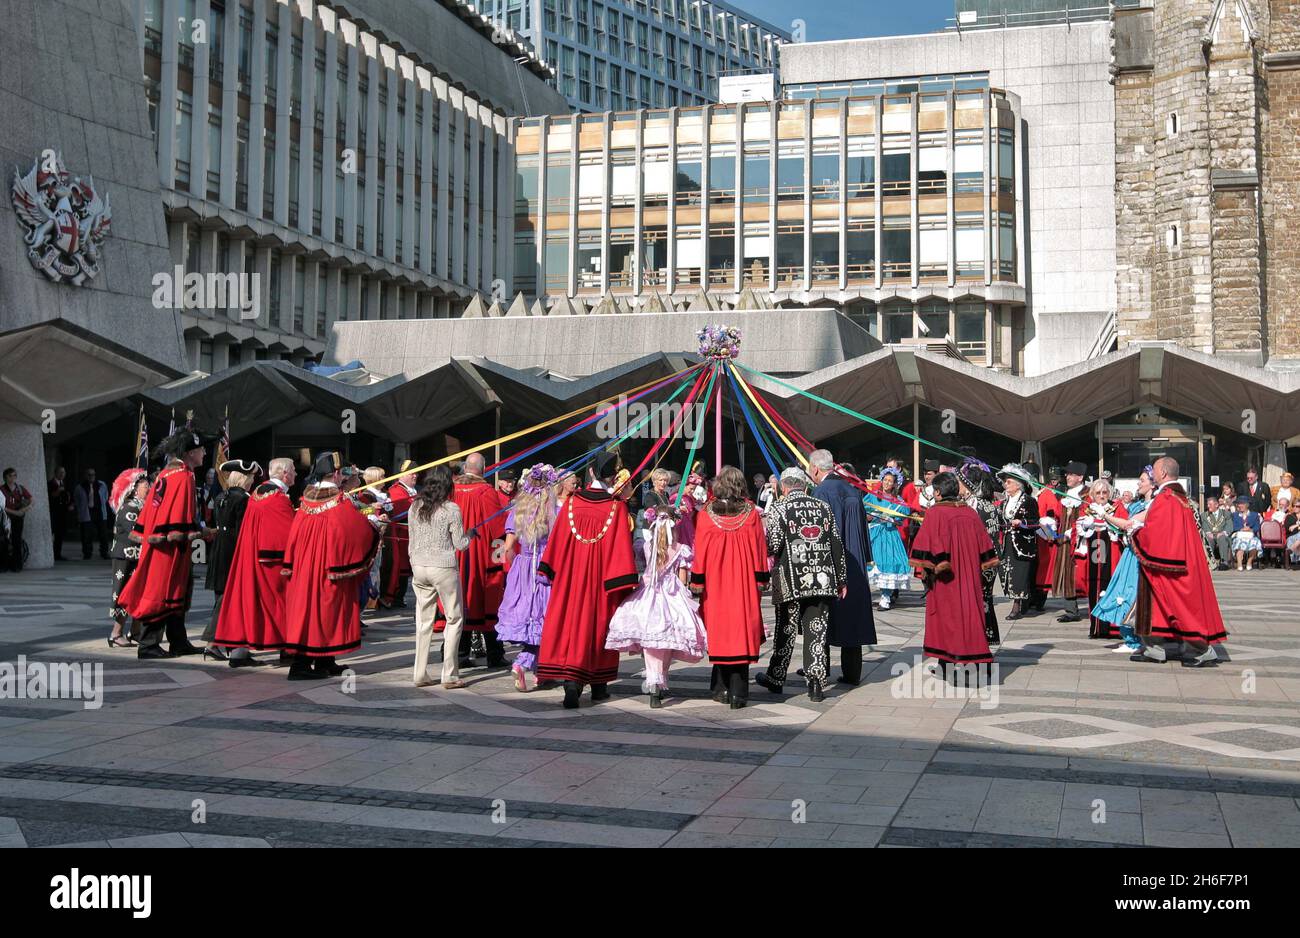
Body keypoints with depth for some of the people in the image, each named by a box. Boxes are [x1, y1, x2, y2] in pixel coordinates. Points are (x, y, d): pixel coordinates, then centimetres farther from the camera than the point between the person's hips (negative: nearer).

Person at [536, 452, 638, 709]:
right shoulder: (617, 507, -9)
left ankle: (571, 683, -13)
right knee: (598, 624, 12)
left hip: (570, 575, 1)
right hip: (600, 577, -1)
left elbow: (557, 540, 2)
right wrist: (625, 582, -7)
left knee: (570, 622, 4)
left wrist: (551, 571, 10)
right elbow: (621, 546, -11)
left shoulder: (572, 501, -2)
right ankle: (598, 686, 23)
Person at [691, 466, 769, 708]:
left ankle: (721, 689, 19)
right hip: (744, 583, -1)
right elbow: (759, 548, 2)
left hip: (714, 582, 1)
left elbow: (700, 550, 0)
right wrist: (761, 579, 10)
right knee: (742, 631, 2)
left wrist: (697, 581, 6)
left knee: (718, 631, 12)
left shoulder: (705, 514, -3)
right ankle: (738, 694, 0)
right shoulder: (751, 513, -2)